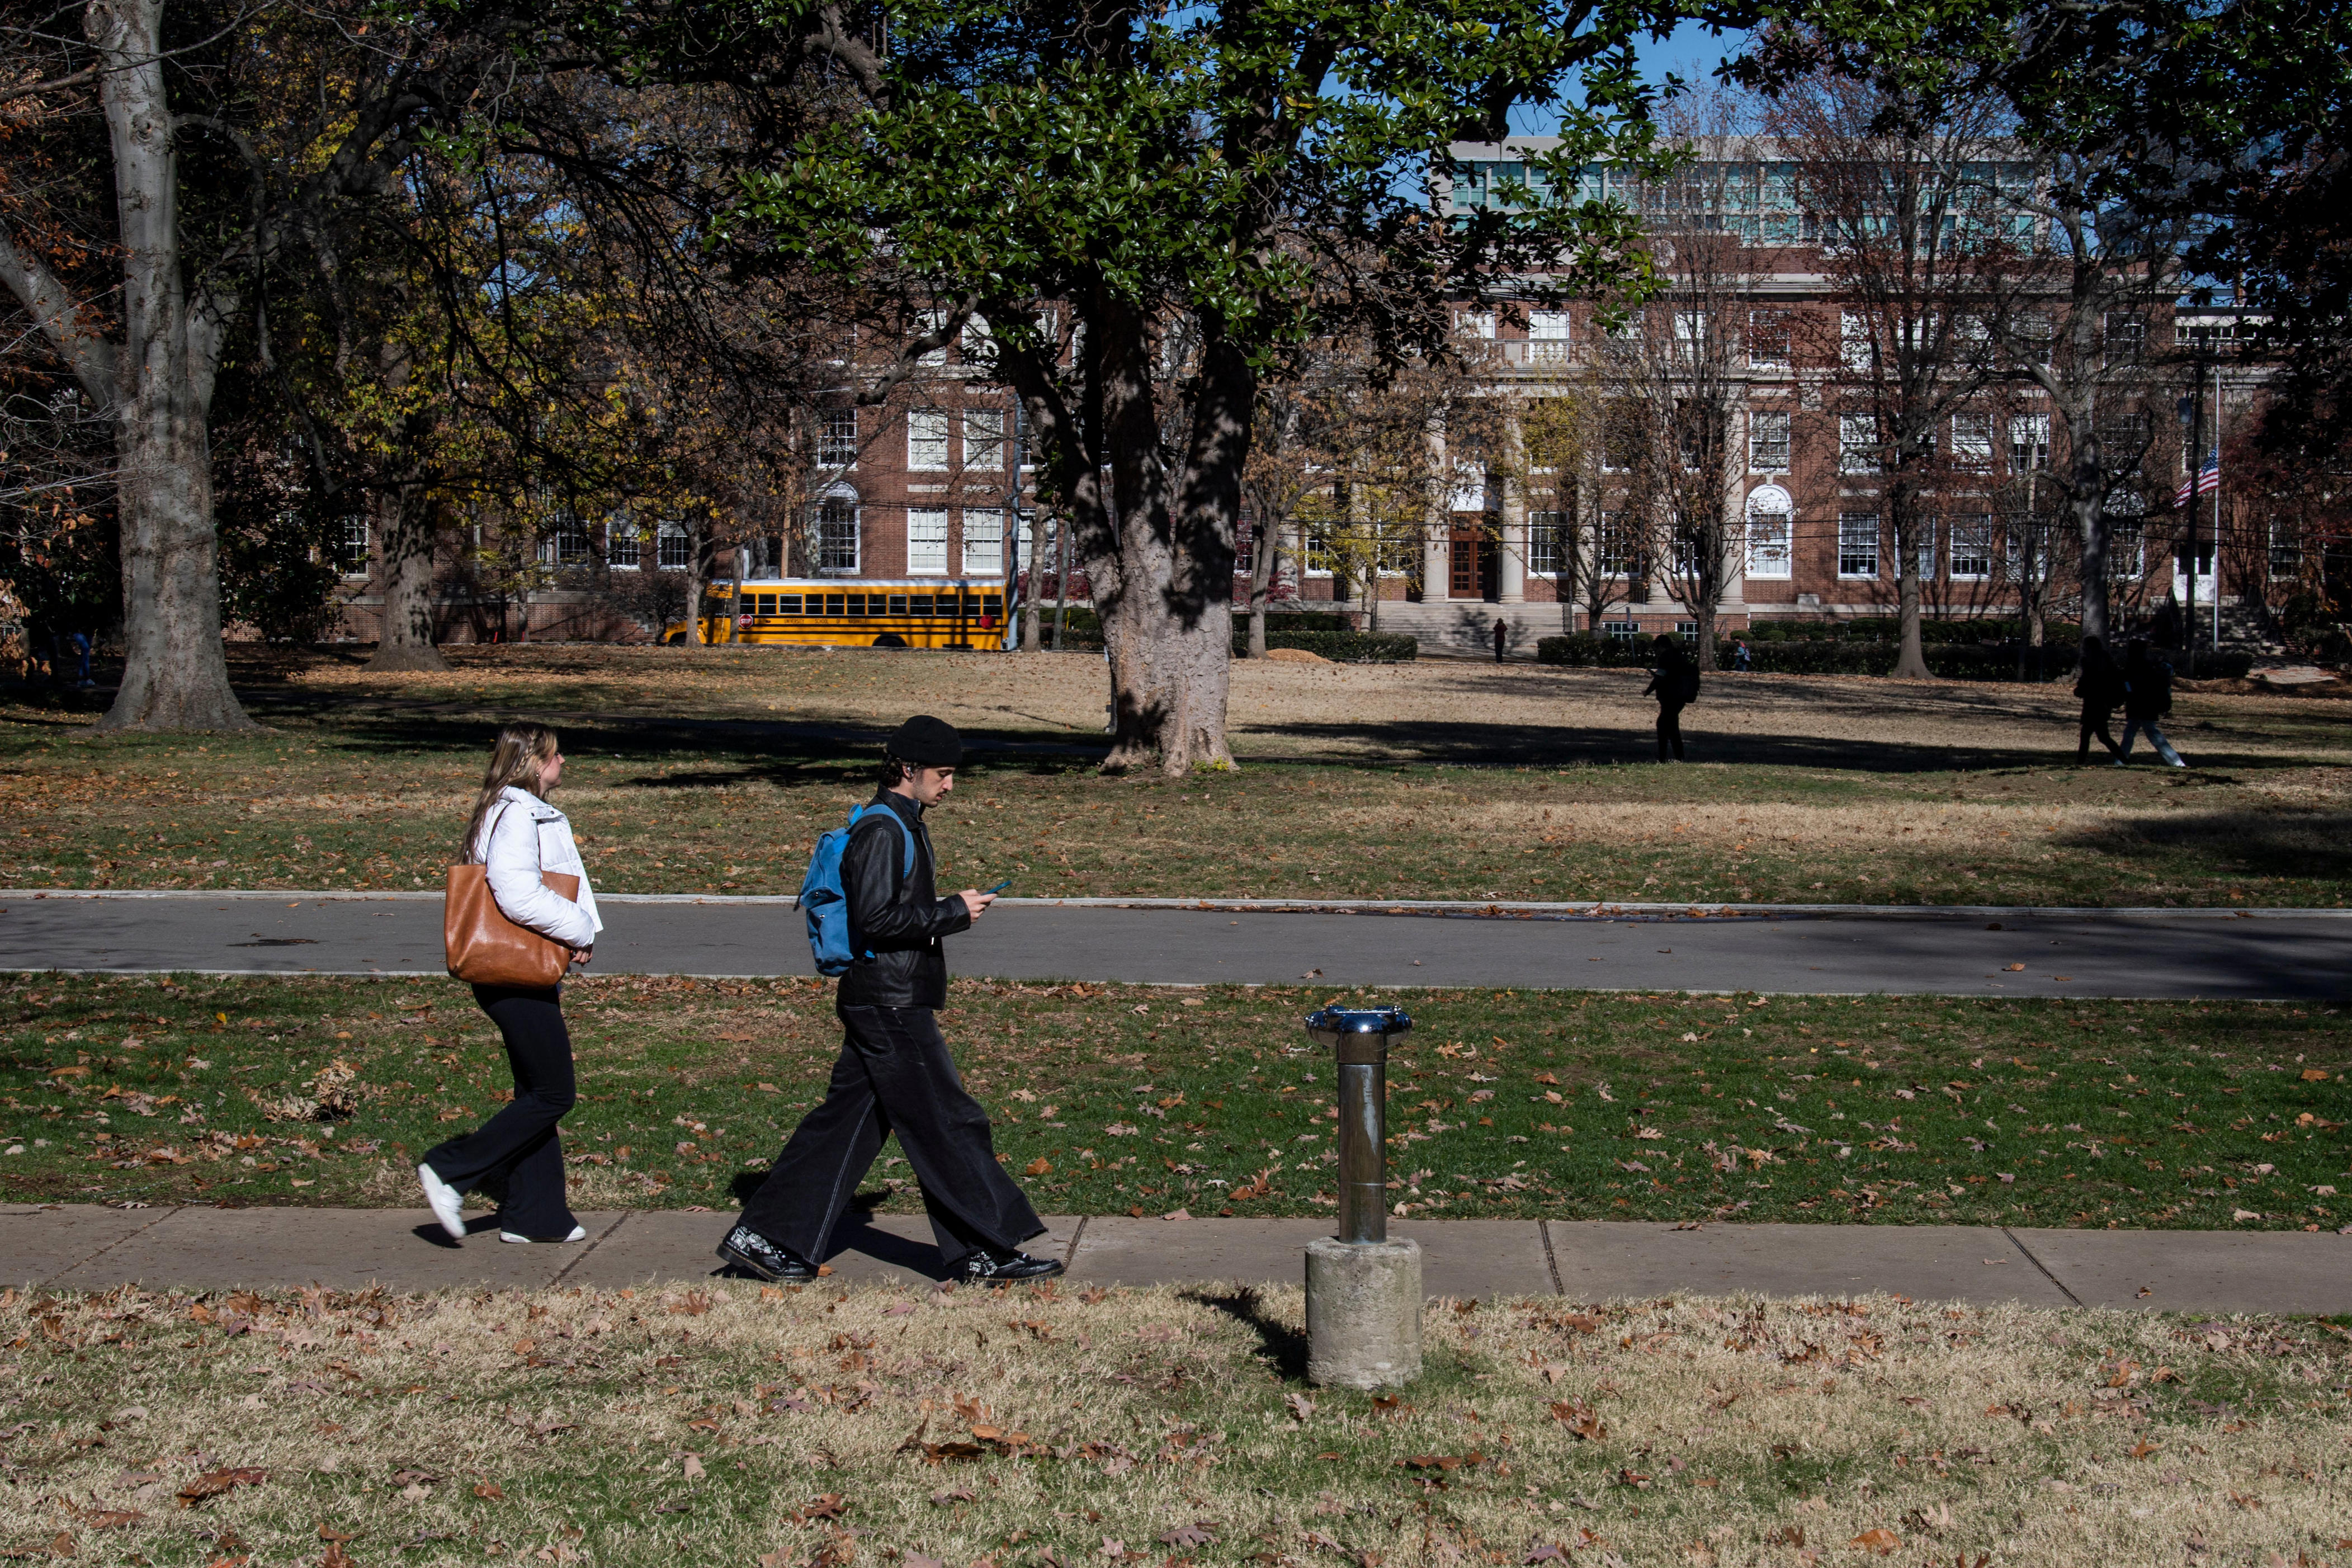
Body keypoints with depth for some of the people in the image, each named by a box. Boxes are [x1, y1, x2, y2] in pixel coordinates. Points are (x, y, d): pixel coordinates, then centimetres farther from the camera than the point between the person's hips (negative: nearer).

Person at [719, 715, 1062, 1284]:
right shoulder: (881, 831, -15)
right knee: (946, 1121, -5)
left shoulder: (903, 827, 18)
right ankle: (987, 1250, 2)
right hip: (890, 1006, -10)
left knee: (847, 1121, 11)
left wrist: (949, 910, 13)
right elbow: (876, 919, -21)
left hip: (881, 1003, 10)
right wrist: (953, 911, -16)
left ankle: (768, 1237, 13)